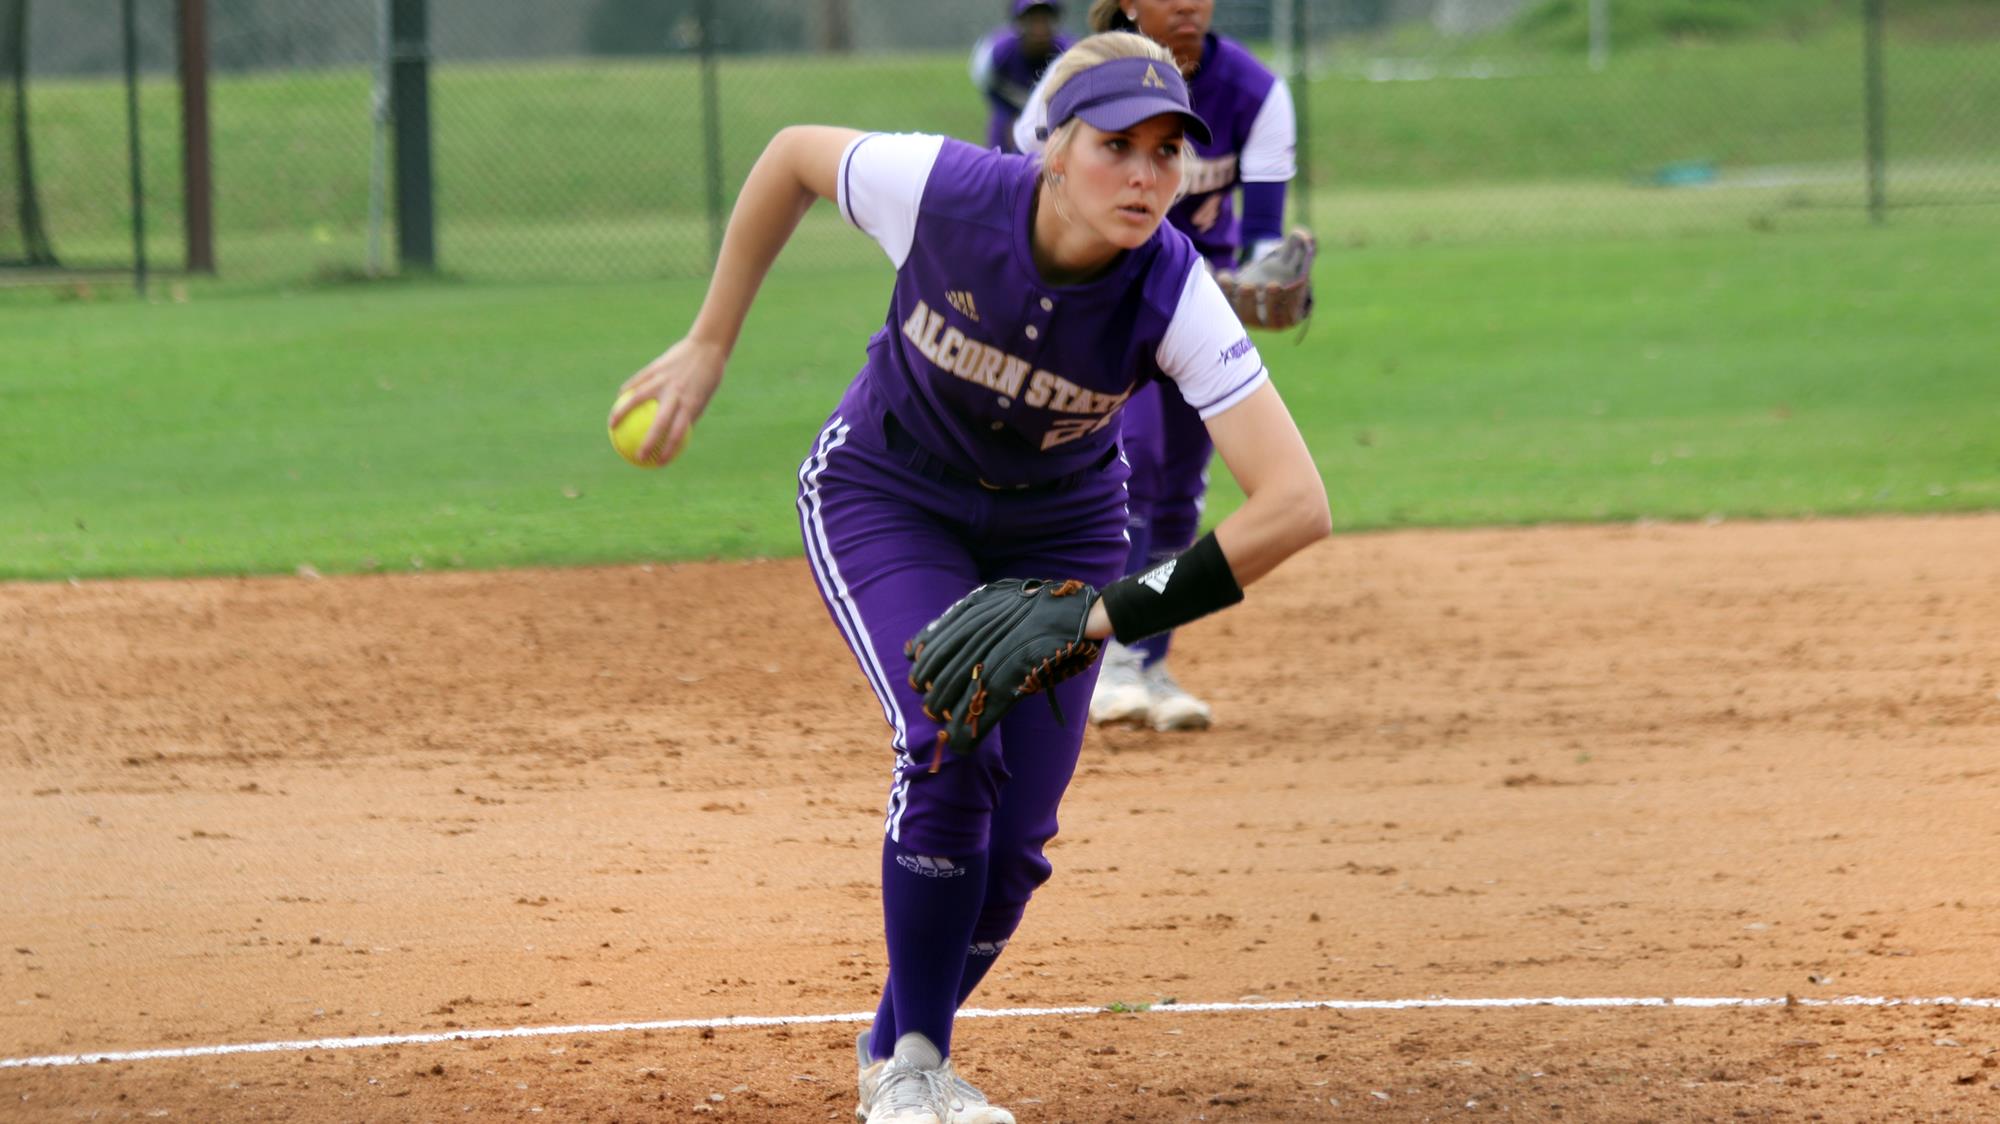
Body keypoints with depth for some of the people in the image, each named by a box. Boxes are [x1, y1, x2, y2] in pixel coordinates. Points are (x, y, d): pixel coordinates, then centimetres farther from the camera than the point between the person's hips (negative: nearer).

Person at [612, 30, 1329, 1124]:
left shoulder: (1172, 295, -32)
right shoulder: (943, 192, -33)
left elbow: (1297, 503, -38)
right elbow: (793, 153, -11)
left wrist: (1124, 615, -44)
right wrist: (706, 347, -5)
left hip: (1058, 528, 2)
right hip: (884, 497, -2)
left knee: (1015, 835, -1)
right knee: (951, 746, -23)